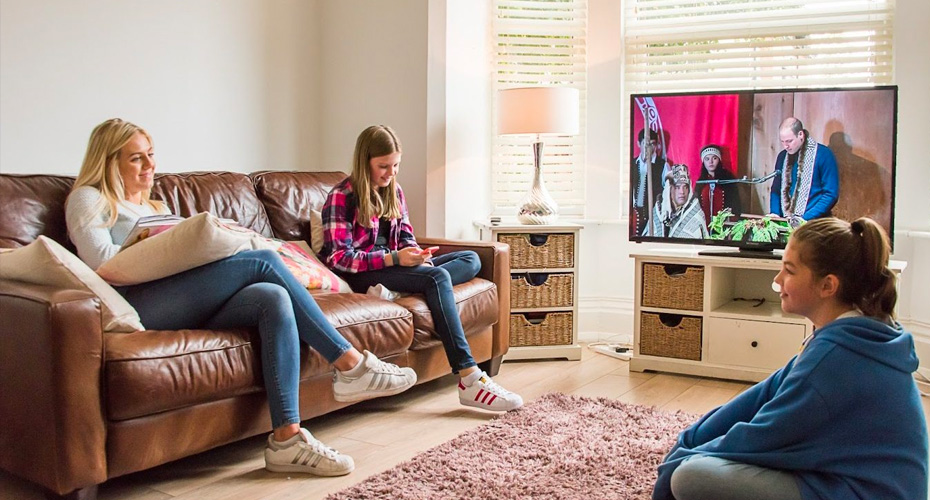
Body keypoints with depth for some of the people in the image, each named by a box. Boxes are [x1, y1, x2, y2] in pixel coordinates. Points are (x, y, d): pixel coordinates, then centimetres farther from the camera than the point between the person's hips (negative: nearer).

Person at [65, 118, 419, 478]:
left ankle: (287, 439, -33)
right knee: (264, 261, -21)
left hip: (186, 307, 7)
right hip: (135, 305, -7)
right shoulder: (89, 199, 13)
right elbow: (102, 262, -4)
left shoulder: (155, 207, 35)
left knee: (274, 298, -24)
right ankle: (351, 364, -18)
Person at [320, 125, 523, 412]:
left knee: (471, 260, -5)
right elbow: (338, 258, -16)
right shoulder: (342, 197, -9)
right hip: (362, 275, -8)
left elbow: (405, 237, 15)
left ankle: (393, 291, -28)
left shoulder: (393, 191, 14)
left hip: (392, 267, 8)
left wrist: (420, 257, -10)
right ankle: (470, 380, -39)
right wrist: (394, 258, -24)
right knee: (437, 278, -31)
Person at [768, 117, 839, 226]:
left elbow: (831, 194, -7)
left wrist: (806, 219, -14)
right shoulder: (783, 156, 10)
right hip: (785, 222, 4)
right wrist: (774, 213, 0)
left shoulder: (823, 154, -4)